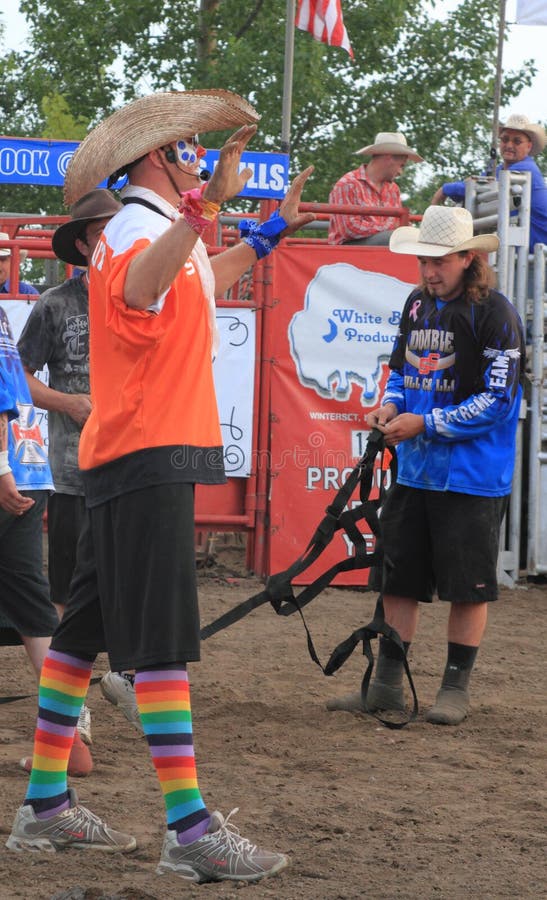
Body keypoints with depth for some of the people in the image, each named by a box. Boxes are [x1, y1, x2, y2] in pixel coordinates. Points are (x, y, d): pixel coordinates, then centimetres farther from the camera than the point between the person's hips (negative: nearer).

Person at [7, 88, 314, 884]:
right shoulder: (137, 227, -13)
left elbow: (205, 279, 43)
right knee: (163, 640, -13)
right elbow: (136, 288, -40)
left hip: (131, 459, 11)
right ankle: (190, 830, -16)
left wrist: (272, 230, 47)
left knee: (85, 630, 12)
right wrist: (204, 206, -53)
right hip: (149, 456, -11)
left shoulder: (163, 230, 20)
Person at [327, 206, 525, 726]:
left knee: (467, 586, 2)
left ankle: (456, 688, 12)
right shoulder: (418, 304, 10)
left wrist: (424, 424, -17)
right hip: (414, 469, 7)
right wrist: (390, 406, 0)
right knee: (398, 578, 10)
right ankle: (386, 685, 18)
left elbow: (495, 401, -15)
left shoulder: (494, 315, -12)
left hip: (472, 477, -7)